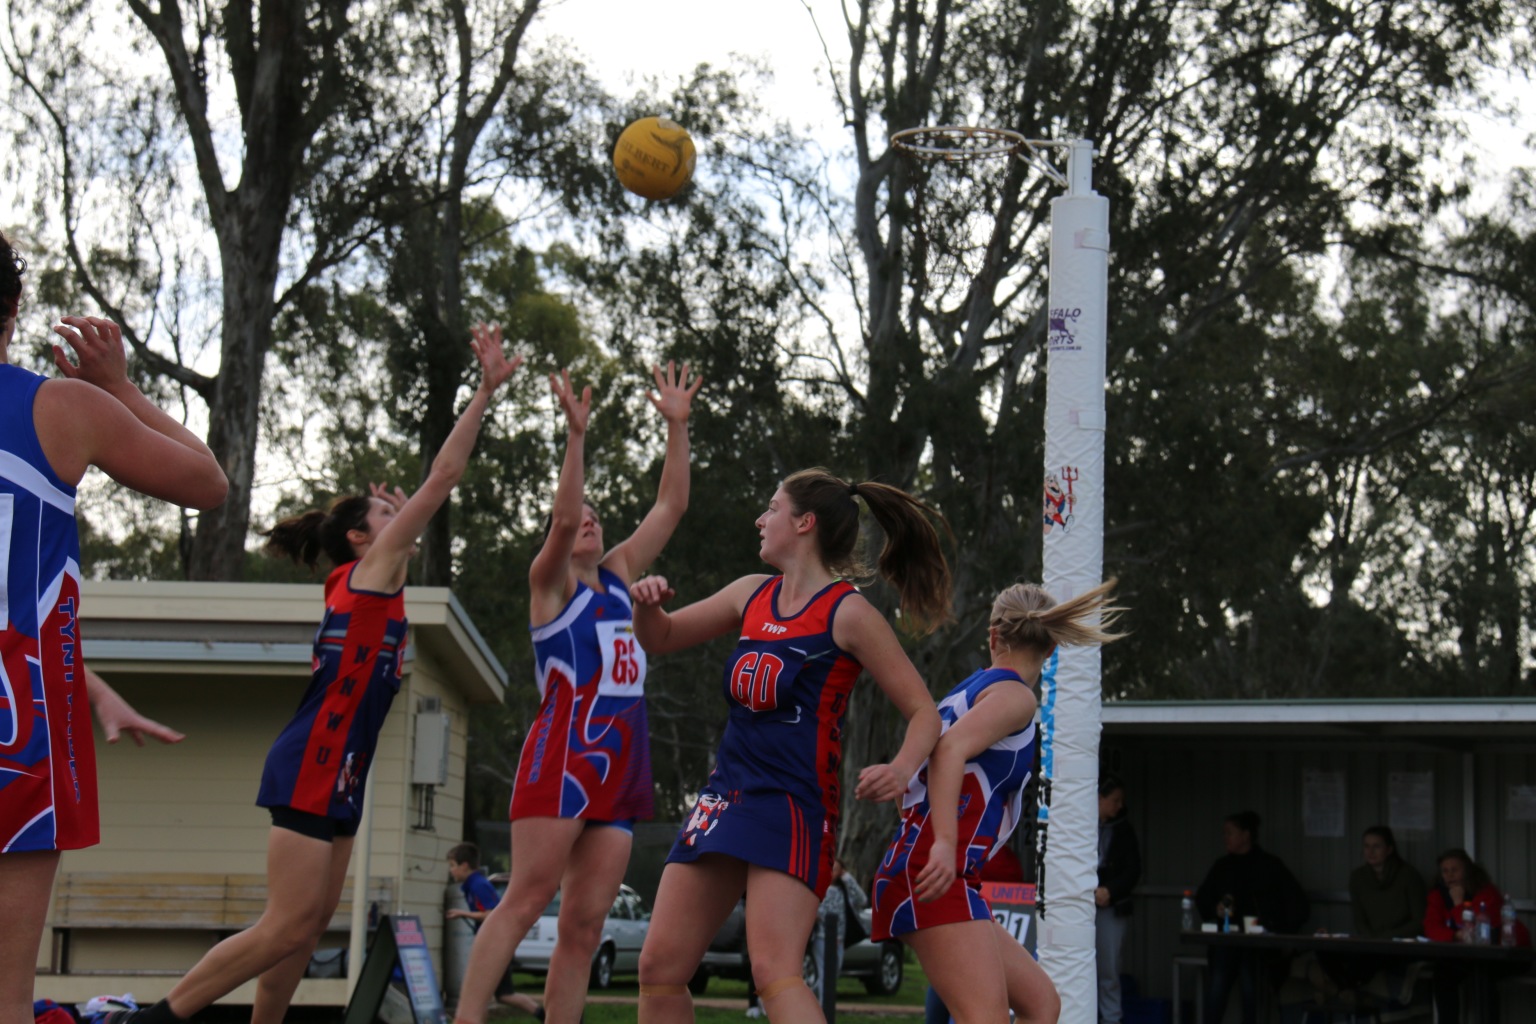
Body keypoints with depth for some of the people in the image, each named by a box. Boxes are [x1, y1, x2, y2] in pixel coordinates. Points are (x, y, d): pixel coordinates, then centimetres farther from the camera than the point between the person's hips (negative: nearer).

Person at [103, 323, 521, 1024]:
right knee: (289, 925, -14)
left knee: (311, 924, 8)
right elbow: (442, 477, -9)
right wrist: (486, 391, -8)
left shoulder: (369, 578, 17)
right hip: (314, 764, -10)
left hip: (337, 772, 10)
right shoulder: (371, 568, -4)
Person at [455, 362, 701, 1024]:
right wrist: (576, 434, -22)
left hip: (621, 763, 6)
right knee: (527, 899, -15)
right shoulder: (550, 582, 4)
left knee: (585, 924, 1)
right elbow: (561, 519, -15)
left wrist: (677, 426, 15)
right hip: (564, 748, -6)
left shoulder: (619, 575, 21)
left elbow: (671, 507, 21)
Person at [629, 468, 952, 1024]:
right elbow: (661, 639, 24)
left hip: (794, 806, -7)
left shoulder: (848, 613, -7)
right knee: (661, 965, 5)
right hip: (725, 793, 8)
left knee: (774, 973, -23)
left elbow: (924, 712, -5)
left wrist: (901, 769, -25)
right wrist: (648, 605, 1)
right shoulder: (752, 594, 13)